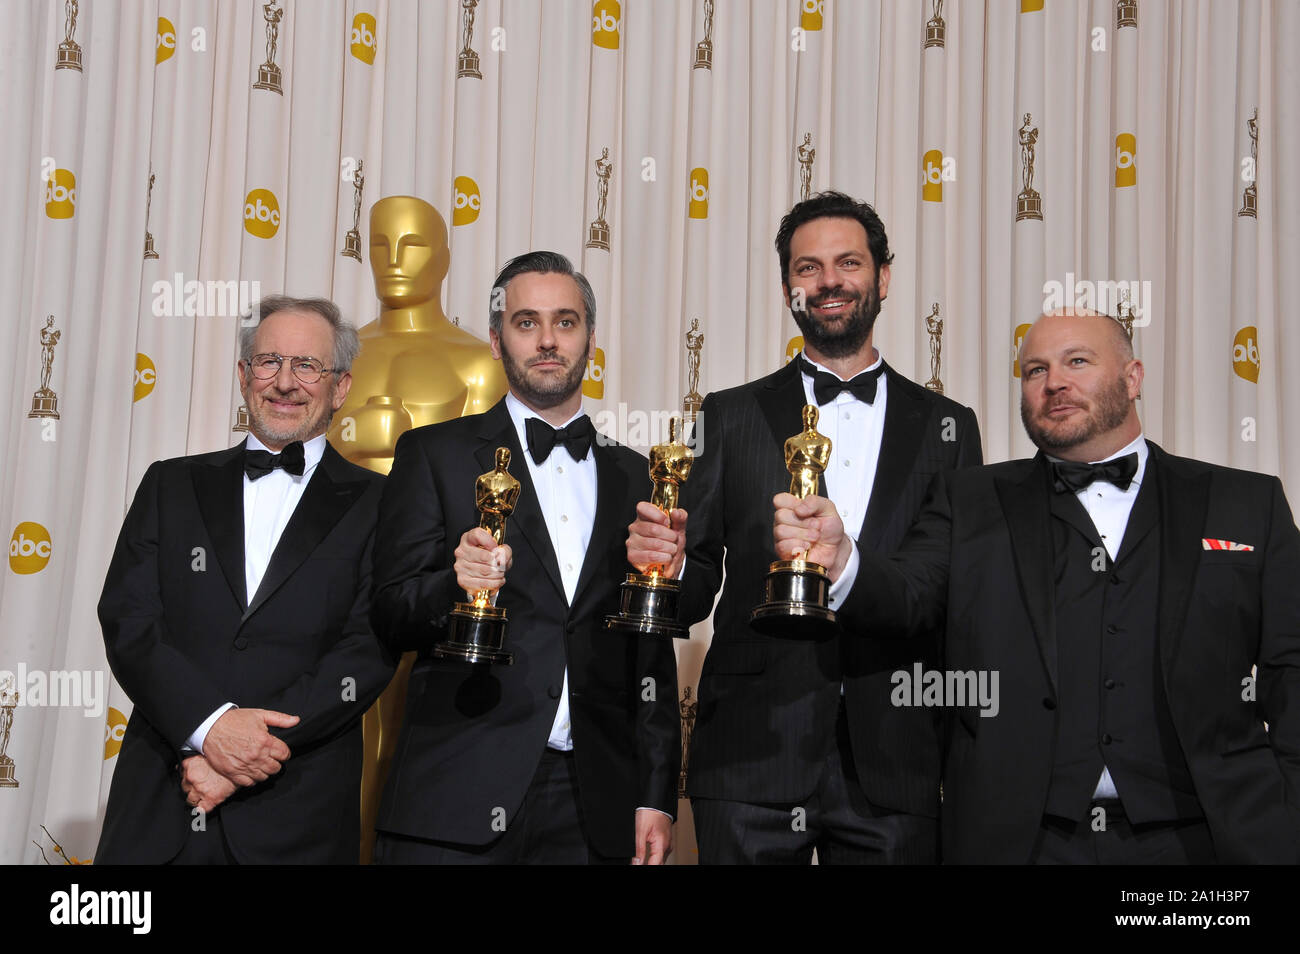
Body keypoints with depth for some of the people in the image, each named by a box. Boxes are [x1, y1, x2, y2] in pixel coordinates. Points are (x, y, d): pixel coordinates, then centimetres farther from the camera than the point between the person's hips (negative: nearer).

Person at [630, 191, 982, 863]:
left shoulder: (948, 427, 10)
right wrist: (667, 562, -15)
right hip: (752, 757, 0)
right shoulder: (732, 417, 8)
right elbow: (697, 590, 5)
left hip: (894, 764, 1)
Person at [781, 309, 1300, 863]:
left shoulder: (1248, 505, 7)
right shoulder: (969, 502, 8)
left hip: (1199, 837, 1)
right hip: (1018, 838, 0)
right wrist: (837, 561, -28)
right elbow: (908, 595, -6)